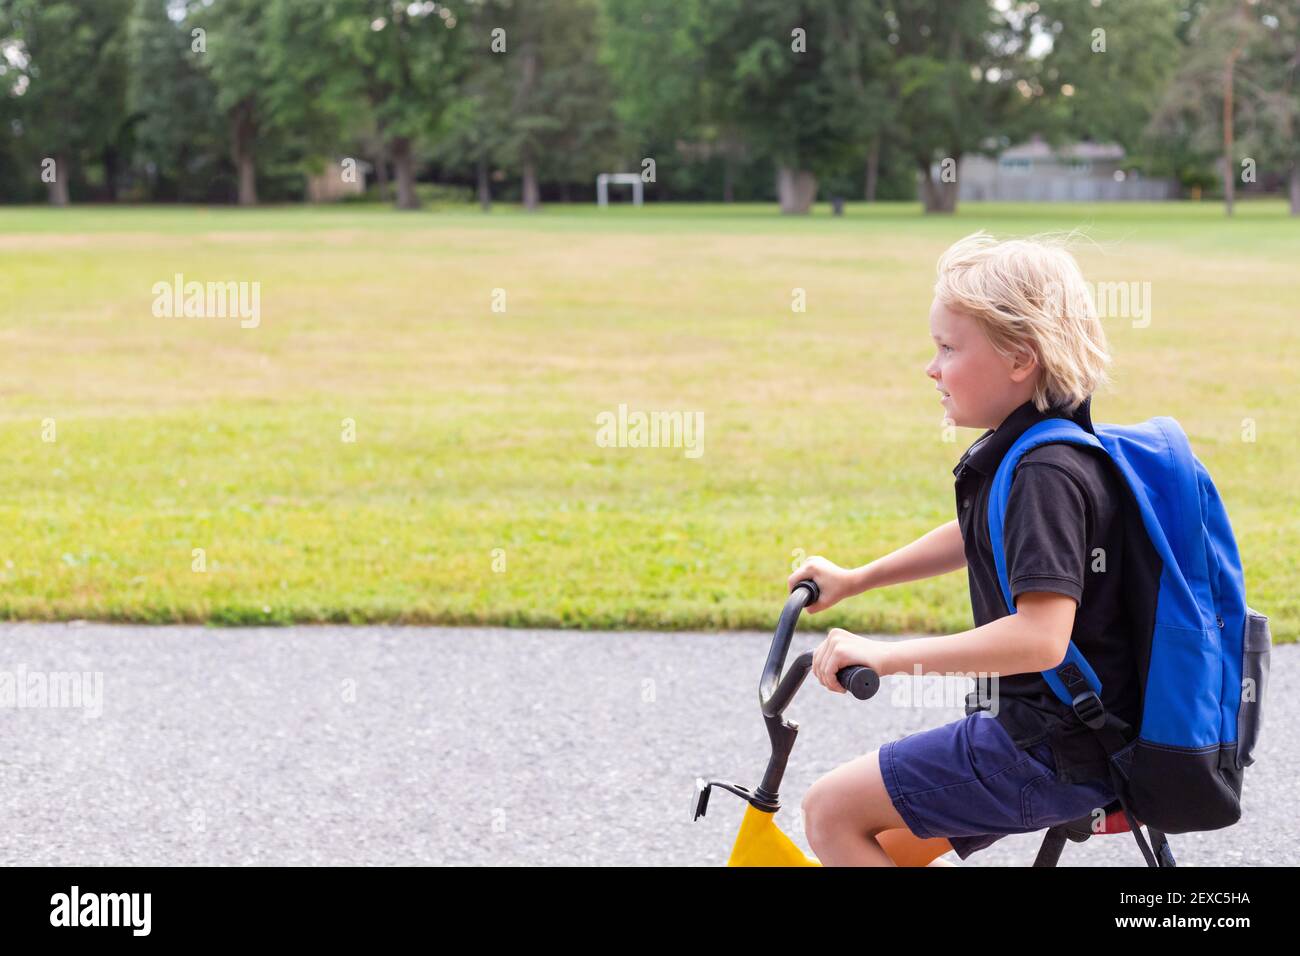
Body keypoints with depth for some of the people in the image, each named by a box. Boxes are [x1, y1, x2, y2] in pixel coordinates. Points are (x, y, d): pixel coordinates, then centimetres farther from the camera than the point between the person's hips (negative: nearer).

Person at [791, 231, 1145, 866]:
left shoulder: (1046, 474, -23)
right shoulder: (1034, 451, 8)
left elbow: (1042, 635, -34)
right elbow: (973, 538, 29)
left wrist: (887, 656, -33)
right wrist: (853, 580, 31)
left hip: (1055, 755, -10)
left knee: (831, 812, -7)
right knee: (892, 845, 21)